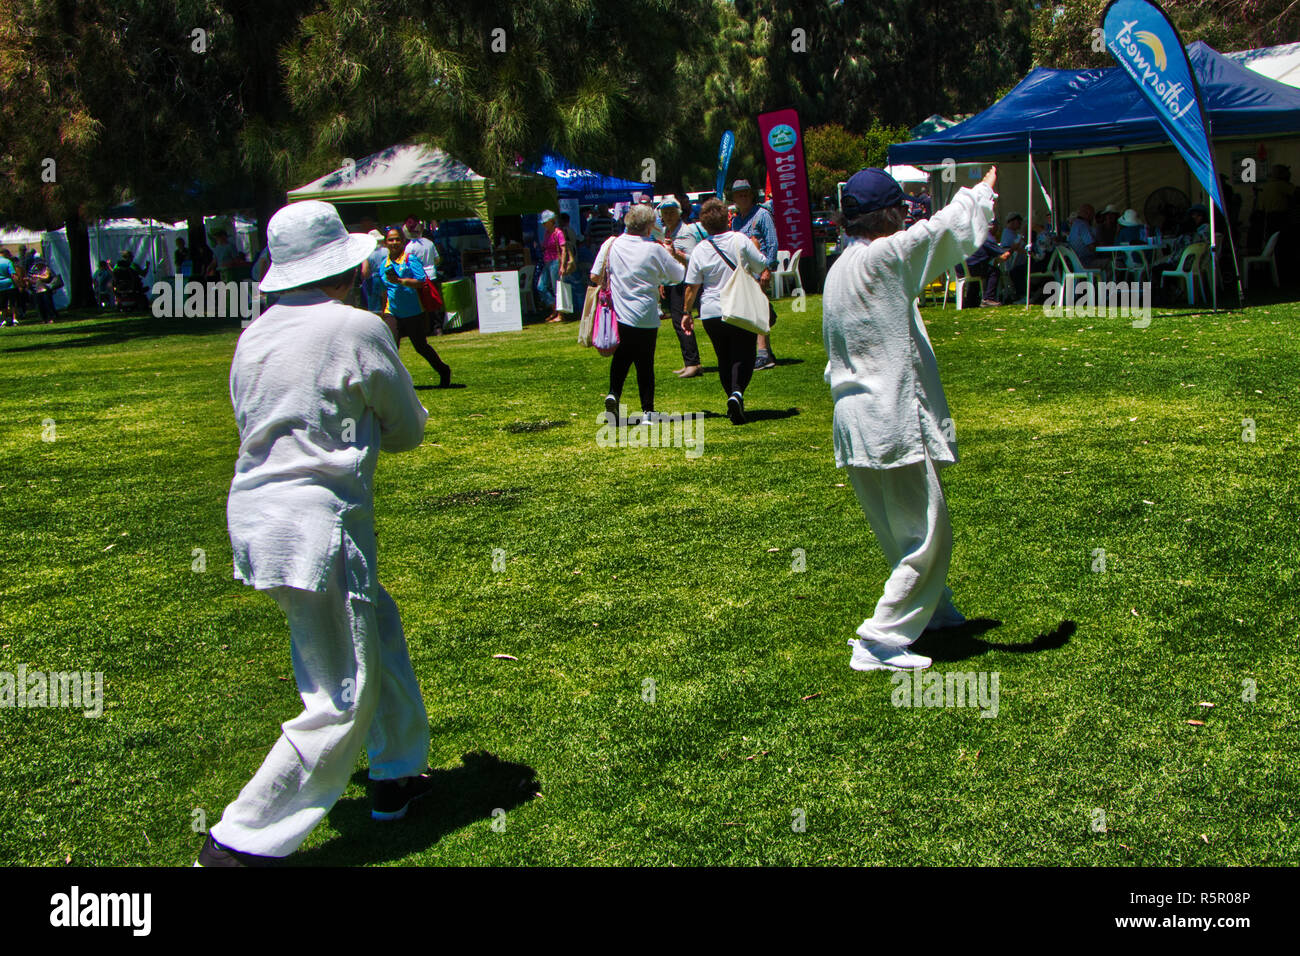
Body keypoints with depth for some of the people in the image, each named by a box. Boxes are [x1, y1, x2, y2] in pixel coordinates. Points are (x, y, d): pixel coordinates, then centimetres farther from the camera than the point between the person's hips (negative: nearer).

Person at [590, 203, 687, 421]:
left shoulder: (611, 245, -1)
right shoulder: (655, 250, -9)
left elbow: (595, 276, 1)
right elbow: (679, 276, 0)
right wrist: (671, 254, 17)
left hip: (619, 315, 3)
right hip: (646, 317, -3)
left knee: (620, 359, 19)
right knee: (645, 364, 7)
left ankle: (613, 394, -2)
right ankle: (647, 410, 8)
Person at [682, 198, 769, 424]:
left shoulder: (699, 250, -3)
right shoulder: (741, 240, -7)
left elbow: (691, 287, 0)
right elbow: (763, 269, -2)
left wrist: (687, 313, 10)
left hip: (711, 313, 2)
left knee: (724, 358, 15)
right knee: (743, 355, 0)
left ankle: (732, 396, 15)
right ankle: (737, 391, -24)